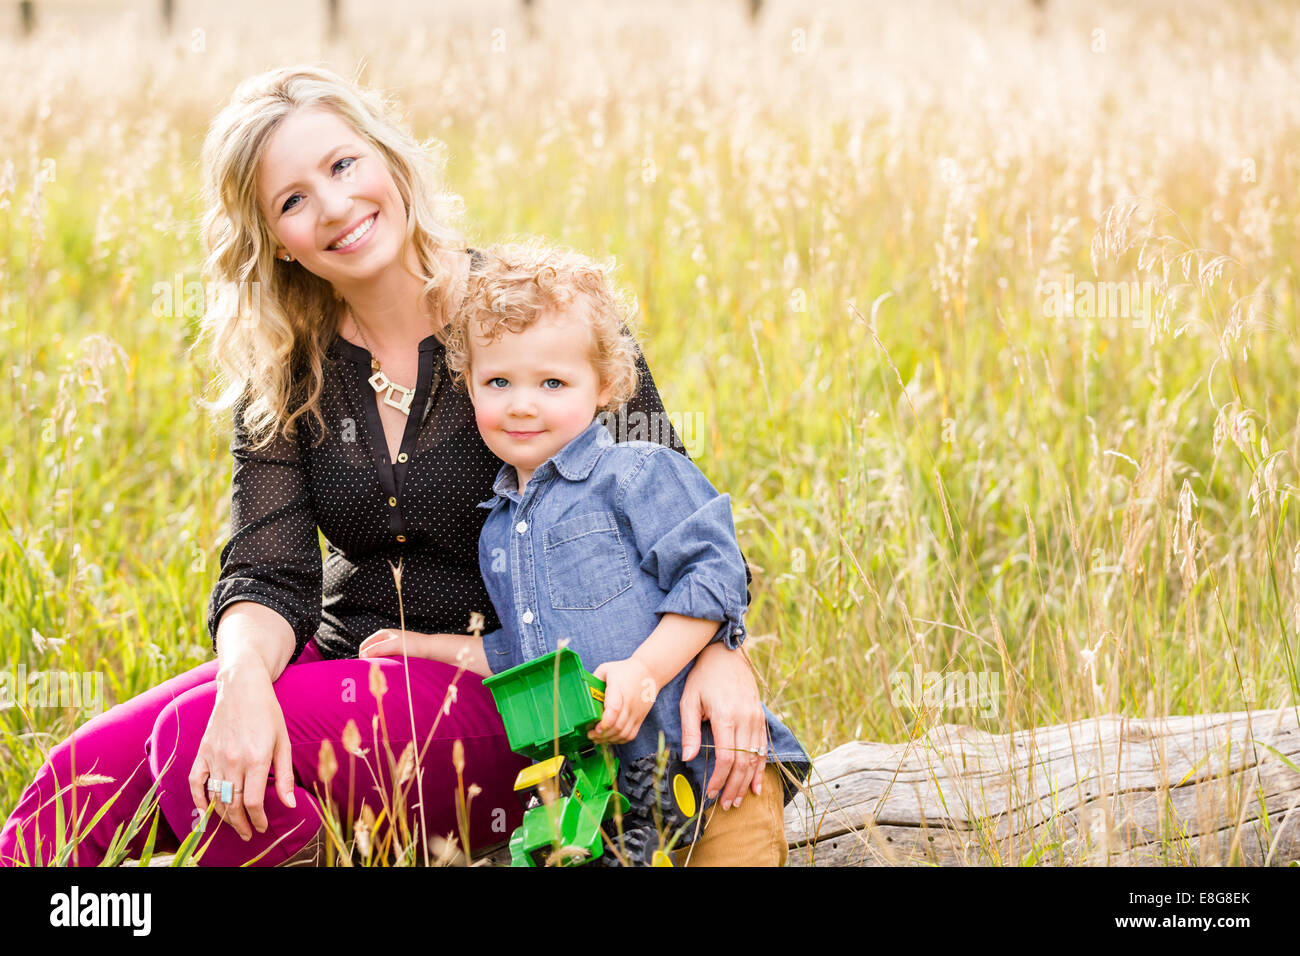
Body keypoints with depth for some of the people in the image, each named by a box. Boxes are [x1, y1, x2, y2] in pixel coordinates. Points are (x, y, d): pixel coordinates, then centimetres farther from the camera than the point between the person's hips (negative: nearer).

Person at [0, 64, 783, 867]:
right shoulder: (286, 370, 6)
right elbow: (267, 574, -3)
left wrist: (716, 648, -25)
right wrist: (245, 676, -27)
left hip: (502, 698, -4)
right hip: (349, 661, 4)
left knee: (193, 737, -27)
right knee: (86, 771, -21)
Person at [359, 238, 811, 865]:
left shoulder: (640, 474, -2)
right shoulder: (496, 534, 20)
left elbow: (711, 573, -10)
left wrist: (643, 671, -19)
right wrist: (427, 647, 26)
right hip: (591, 785, 5)